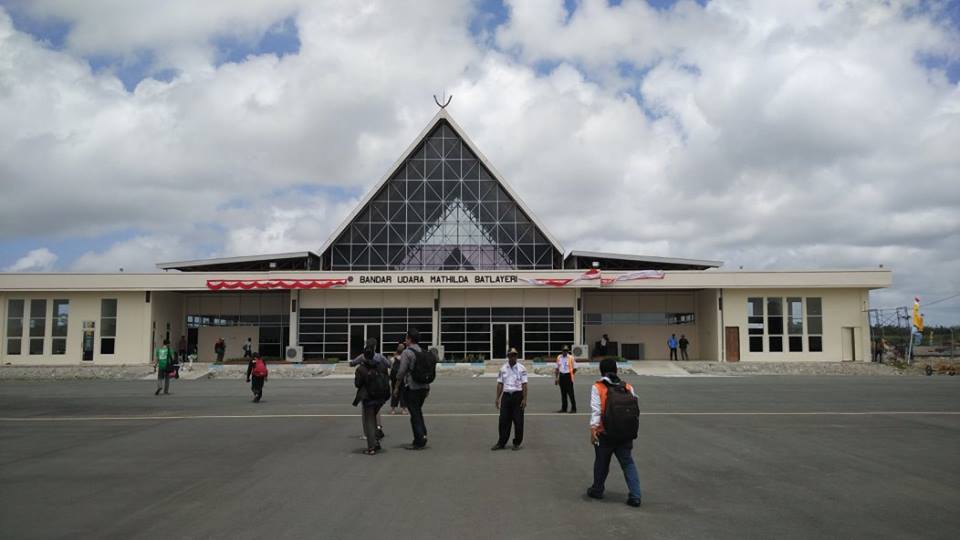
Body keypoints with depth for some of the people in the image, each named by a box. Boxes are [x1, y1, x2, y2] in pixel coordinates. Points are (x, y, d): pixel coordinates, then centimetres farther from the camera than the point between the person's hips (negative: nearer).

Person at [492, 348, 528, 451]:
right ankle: (501, 443, 10)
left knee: (518, 421, 1)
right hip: (506, 395, 3)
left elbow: (524, 384, -6)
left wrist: (524, 399, -12)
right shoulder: (503, 368, 7)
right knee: (504, 420, 3)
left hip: (517, 395, -3)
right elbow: (500, 384, 10)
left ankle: (517, 443, 13)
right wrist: (497, 398, 6)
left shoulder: (521, 368, -3)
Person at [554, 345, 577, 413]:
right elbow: (557, 368, 14)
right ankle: (563, 408, 16)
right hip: (561, 376, 4)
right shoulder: (559, 358, 8)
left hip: (568, 376, -4)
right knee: (563, 393, 9)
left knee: (570, 393, -5)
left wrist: (569, 374, 2)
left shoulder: (571, 358, -4)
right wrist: (556, 378, 11)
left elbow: (575, 369, 1)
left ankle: (573, 408, 1)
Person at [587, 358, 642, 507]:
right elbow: (636, 409, 5)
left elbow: (595, 409, -15)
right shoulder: (628, 387, 4)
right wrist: (632, 427, 16)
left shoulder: (597, 387, -6)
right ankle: (635, 496, 2)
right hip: (626, 434, 2)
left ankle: (597, 491, 32)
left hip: (605, 434, -2)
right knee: (628, 463, 10)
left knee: (601, 462, 16)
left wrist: (593, 428, -18)